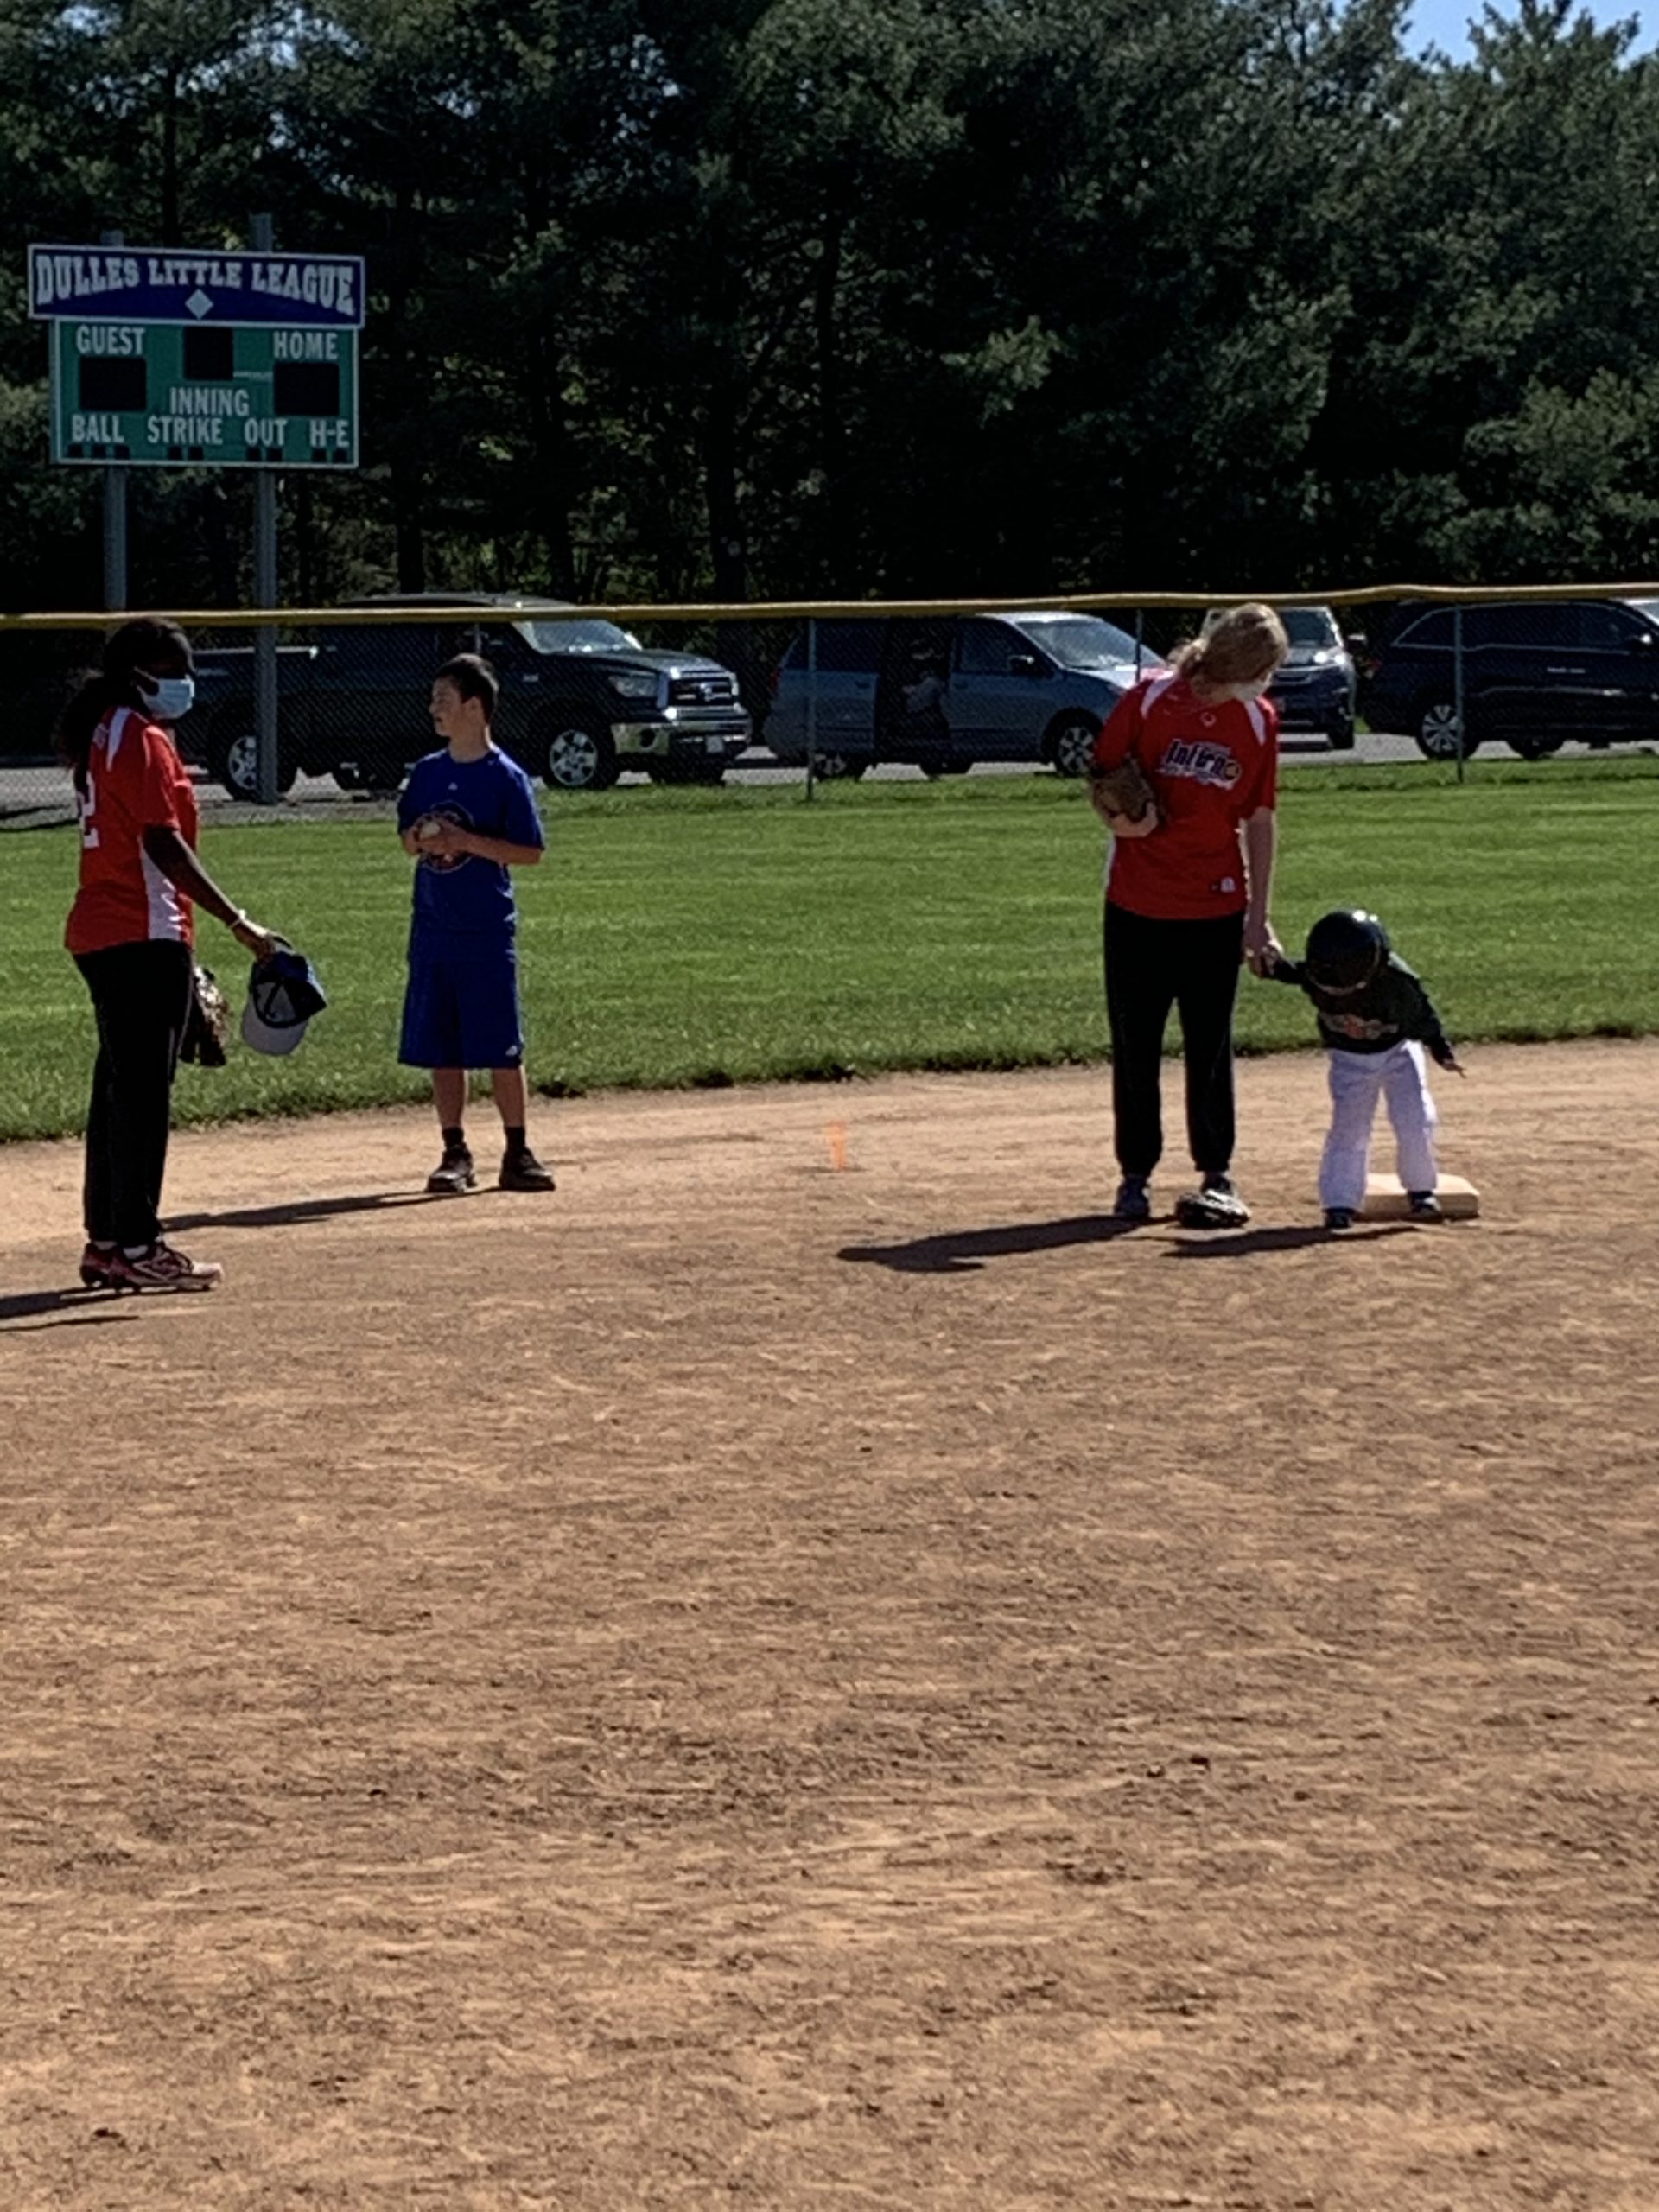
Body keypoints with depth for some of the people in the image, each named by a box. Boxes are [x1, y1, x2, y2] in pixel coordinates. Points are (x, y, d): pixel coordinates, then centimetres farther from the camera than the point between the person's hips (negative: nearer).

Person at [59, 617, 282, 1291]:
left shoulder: (99, 736, 17)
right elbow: (164, 846, -21)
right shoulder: (145, 742, -13)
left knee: (118, 1085, 14)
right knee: (144, 1091, -6)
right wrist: (236, 923, -21)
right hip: (144, 937, -10)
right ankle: (136, 1248, -4)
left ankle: (105, 1242, 18)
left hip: (98, 932, 10)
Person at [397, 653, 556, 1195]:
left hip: (487, 932, -5)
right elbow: (407, 838, 17)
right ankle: (456, 1155, 14)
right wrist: (421, 839, -6)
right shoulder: (427, 773, 9)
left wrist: (468, 841, -18)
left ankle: (517, 1154, 8)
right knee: (441, 1051, 6)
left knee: (501, 1050, -1)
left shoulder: (506, 777, -6)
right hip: (432, 931, 5)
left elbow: (530, 851, -8)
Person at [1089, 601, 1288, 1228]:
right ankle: (1136, 1176, 16)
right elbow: (1100, 778, 0)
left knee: (1210, 1048, 4)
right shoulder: (1149, 700, -8)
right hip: (1136, 904, -1)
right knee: (1134, 1046, 6)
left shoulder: (1258, 721, 0)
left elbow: (1259, 820, 5)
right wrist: (1117, 817, -22)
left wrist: (1258, 916, 3)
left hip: (1216, 908, 1)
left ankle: (1217, 1175, 12)